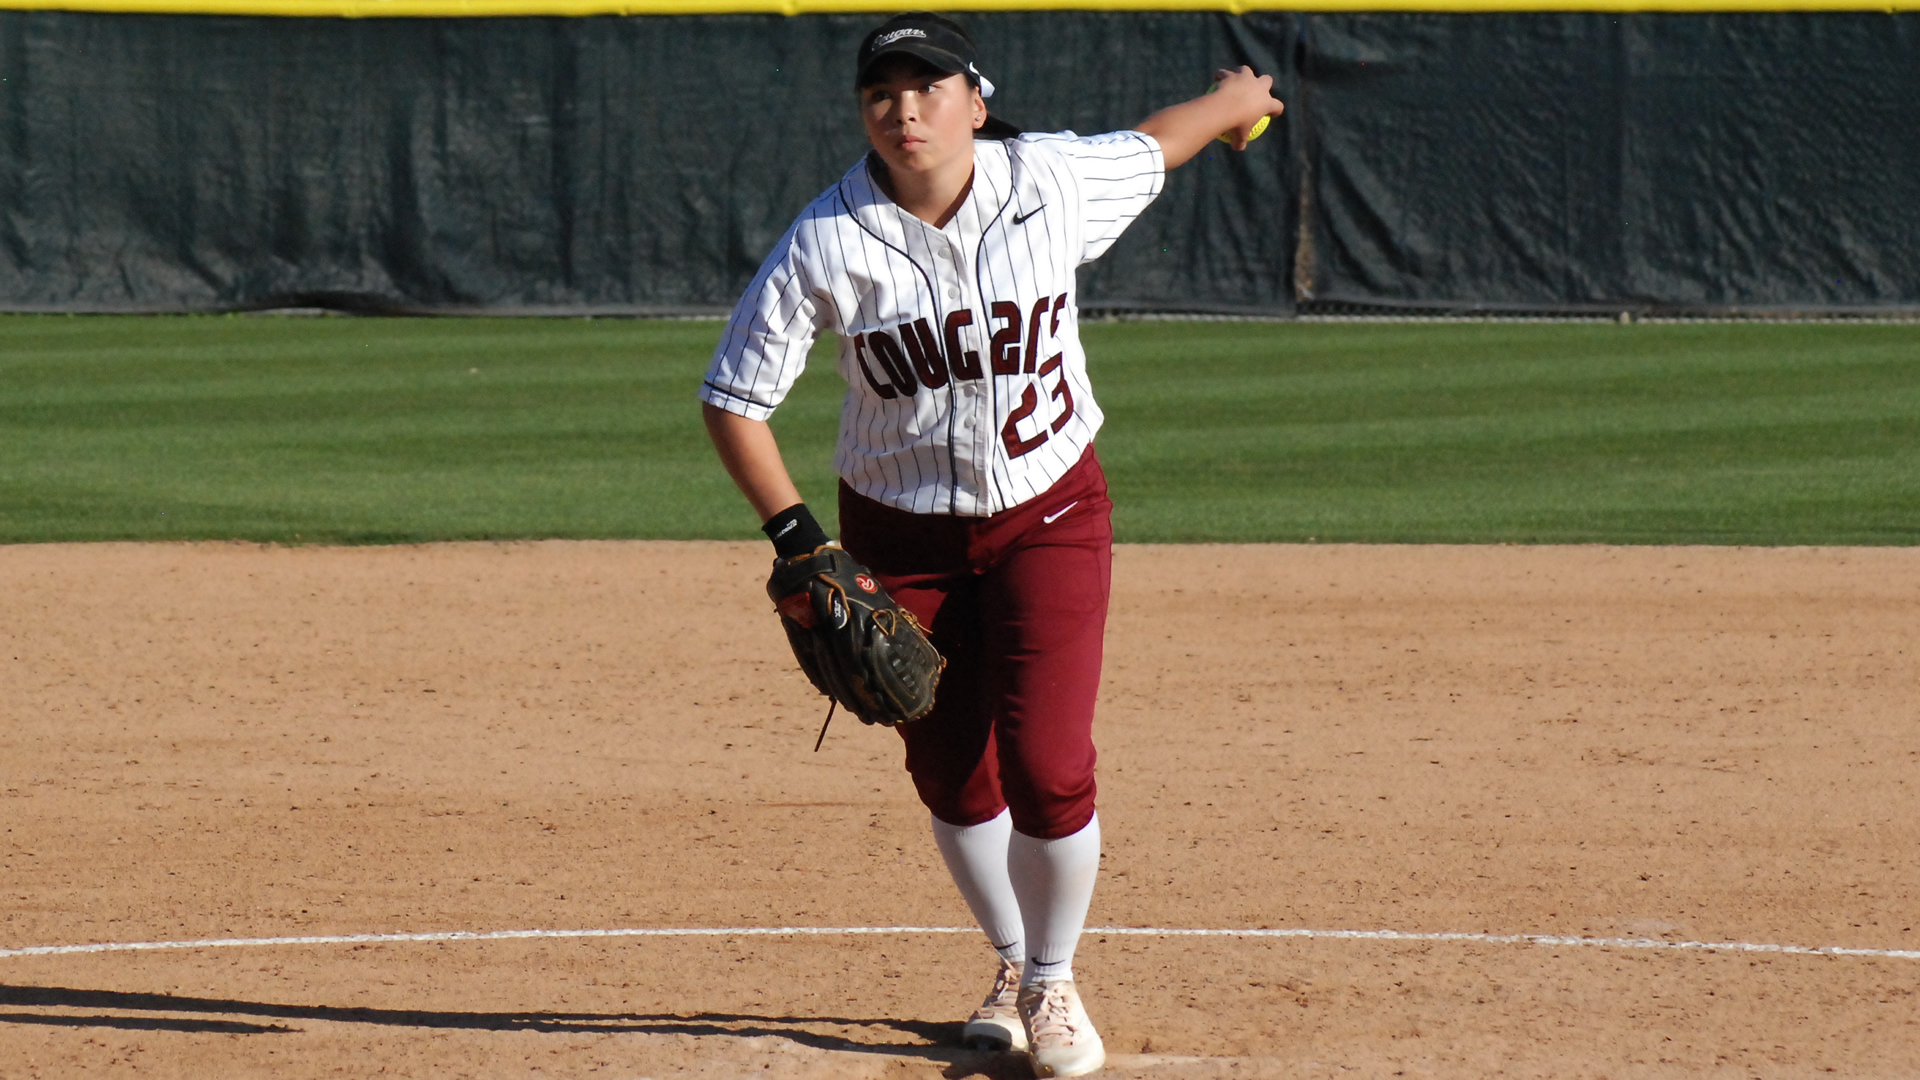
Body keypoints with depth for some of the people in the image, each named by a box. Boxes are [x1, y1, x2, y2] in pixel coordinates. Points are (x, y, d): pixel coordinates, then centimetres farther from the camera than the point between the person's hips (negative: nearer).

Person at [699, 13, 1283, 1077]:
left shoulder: (1054, 181, -13)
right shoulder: (826, 244, -18)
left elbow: (1146, 149, 10)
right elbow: (732, 399, -11)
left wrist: (1227, 100, 30)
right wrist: (796, 540, -19)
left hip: (1051, 511, 0)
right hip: (901, 533, 0)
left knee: (1048, 768, -11)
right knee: (950, 774, 8)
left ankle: (1052, 983, 13)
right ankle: (1012, 963, 35)